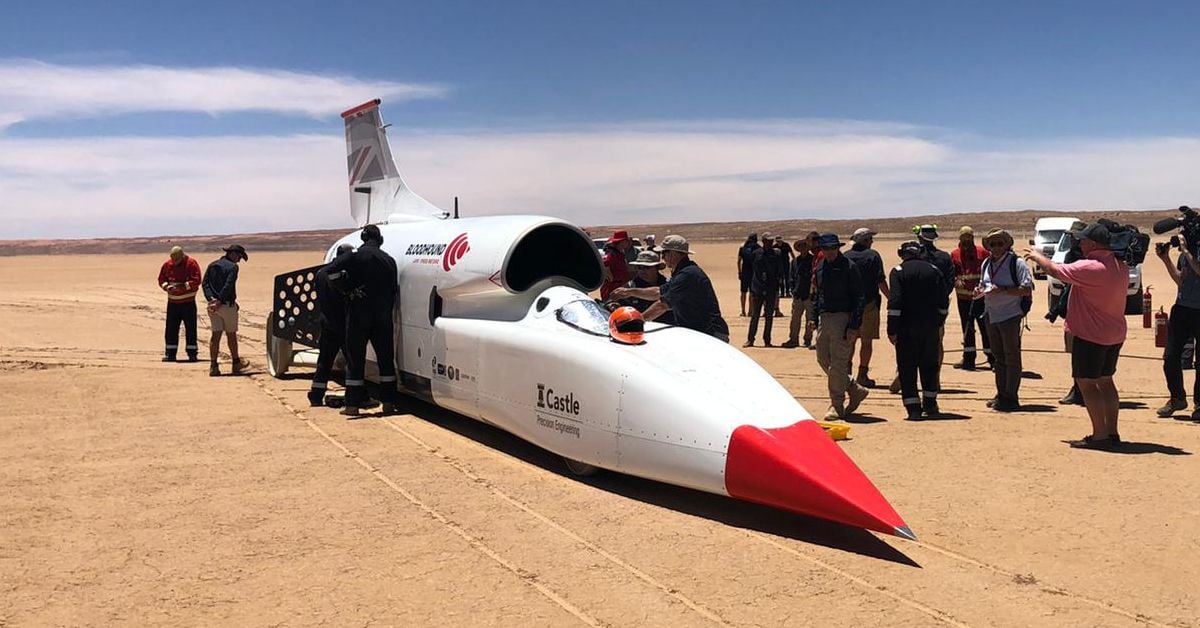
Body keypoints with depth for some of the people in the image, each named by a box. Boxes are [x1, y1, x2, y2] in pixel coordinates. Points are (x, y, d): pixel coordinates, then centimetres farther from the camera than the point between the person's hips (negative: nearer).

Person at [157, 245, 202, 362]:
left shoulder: (191, 263, -9)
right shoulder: (167, 264, 4)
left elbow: (196, 280, -16)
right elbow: (161, 279, 10)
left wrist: (183, 286, -27)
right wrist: (166, 286, -11)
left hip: (188, 302, -4)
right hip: (172, 301, 4)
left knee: (190, 328, -1)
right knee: (171, 328, 5)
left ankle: (192, 353, 4)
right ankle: (170, 353, 11)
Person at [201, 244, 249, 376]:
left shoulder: (212, 265, 12)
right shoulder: (232, 267, -9)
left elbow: (205, 283, 2)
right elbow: (228, 286, -20)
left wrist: (211, 299, -9)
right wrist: (219, 302, -17)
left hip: (213, 305, 5)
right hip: (227, 305, -5)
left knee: (216, 334, 3)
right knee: (231, 335, 8)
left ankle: (213, 366, -3)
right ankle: (236, 363, 21)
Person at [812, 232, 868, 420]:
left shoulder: (849, 267, -9)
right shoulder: (820, 268, 12)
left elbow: (860, 298, -10)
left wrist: (854, 326, -16)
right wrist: (815, 318, 13)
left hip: (842, 318, -7)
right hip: (824, 318, 8)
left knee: (838, 363, -5)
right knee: (823, 359, 10)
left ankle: (837, 406, 5)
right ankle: (855, 389, 26)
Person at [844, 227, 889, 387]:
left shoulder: (845, 257, 5)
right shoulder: (873, 255, -5)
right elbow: (881, 281, -9)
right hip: (869, 304, -4)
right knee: (867, 341, 3)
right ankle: (862, 374, 3)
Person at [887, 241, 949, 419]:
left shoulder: (898, 271, -5)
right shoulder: (933, 270, 7)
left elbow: (894, 302, -14)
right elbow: (944, 300, 7)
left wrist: (892, 329, -12)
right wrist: (939, 321, 19)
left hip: (906, 327, -4)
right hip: (930, 327, 4)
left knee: (907, 367, 1)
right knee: (929, 365, 17)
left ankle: (913, 408, -3)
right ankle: (930, 404, 21)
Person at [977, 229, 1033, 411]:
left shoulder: (1016, 263, -12)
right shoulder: (986, 264, 10)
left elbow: (1027, 289, -17)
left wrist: (1003, 289, -23)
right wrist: (979, 290, 1)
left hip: (1010, 315, -7)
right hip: (991, 315, 7)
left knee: (1012, 358, 0)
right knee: (998, 357, 15)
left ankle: (1011, 398, 6)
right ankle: (1001, 394, 25)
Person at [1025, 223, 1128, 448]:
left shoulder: (1089, 268, -22)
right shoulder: (1121, 266, 5)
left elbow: (1055, 270, -12)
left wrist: (1037, 256, 8)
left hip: (1091, 335, -9)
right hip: (1115, 335, 9)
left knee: (1086, 383, -2)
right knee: (1105, 381, 16)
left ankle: (1100, 436, -3)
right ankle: (1112, 433, 20)